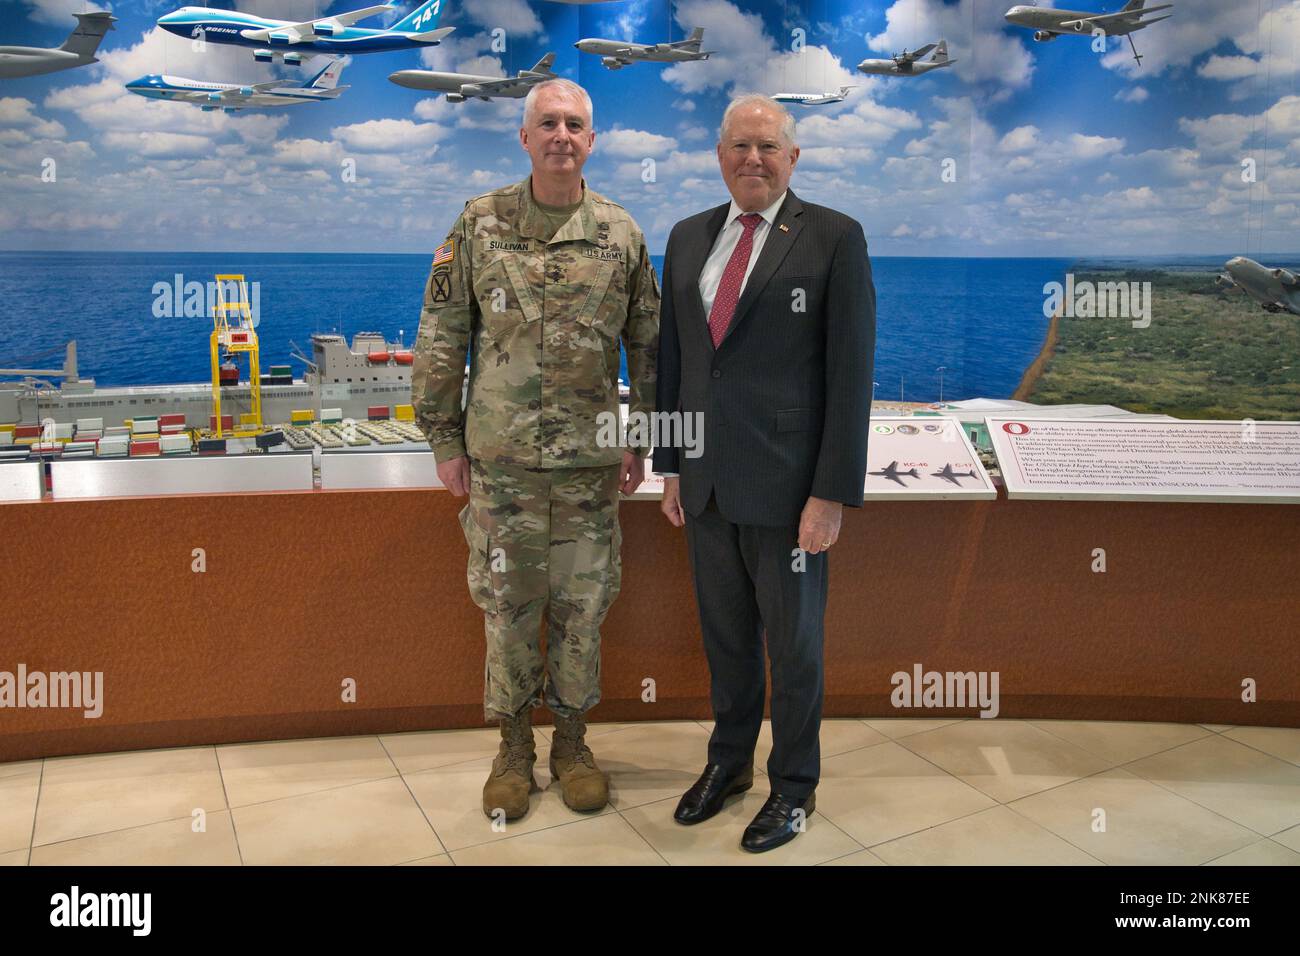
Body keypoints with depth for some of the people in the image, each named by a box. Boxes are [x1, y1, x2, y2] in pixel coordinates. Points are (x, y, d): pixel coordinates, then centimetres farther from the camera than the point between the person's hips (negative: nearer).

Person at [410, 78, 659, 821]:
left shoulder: (621, 233, 2)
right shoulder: (479, 224, 0)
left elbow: (649, 344, 6)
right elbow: (442, 339, 2)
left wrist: (642, 438, 3)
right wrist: (445, 439, 0)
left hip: (591, 459, 1)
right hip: (501, 457, 0)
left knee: (582, 604, 9)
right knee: (508, 602, 8)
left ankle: (572, 739, 28)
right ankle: (515, 745, 26)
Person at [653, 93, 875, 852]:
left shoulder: (835, 238, -7)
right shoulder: (689, 237, 9)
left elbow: (851, 372, -10)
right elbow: (673, 357, 13)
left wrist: (833, 494, -14)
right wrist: (670, 464, 11)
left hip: (785, 484, -4)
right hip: (707, 481, 5)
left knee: (794, 640, 11)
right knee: (725, 634, 18)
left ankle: (795, 785, 31)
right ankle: (730, 762, 38)